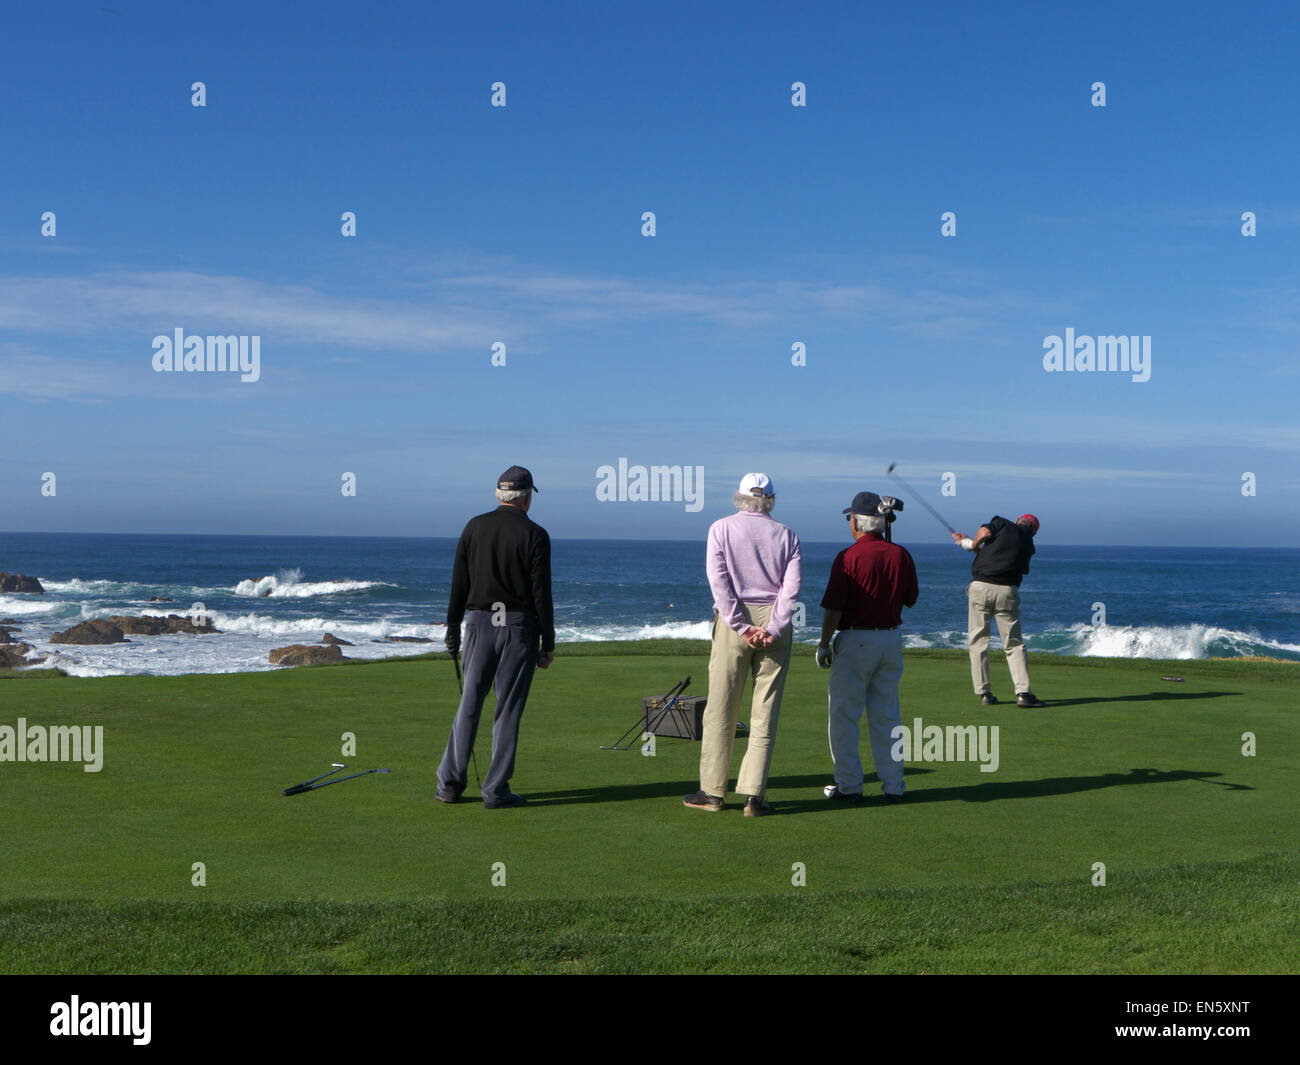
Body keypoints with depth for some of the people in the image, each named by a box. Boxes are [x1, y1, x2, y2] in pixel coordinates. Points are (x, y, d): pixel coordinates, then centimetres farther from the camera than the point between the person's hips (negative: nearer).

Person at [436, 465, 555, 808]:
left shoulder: (474, 527, 4)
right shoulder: (535, 535, -6)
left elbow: (458, 585, 5)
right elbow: (541, 594, -8)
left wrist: (452, 629, 12)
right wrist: (548, 644, -2)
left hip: (479, 624, 3)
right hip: (519, 627, -3)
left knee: (469, 704, 11)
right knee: (508, 709, 2)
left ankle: (450, 783, 12)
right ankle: (495, 790, 3)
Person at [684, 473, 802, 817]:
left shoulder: (721, 528, 4)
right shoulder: (786, 535, 7)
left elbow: (719, 579, -7)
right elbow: (792, 585, -4)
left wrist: (742, 627, -9)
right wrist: (772, 630, -9)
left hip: (734, 621, -1)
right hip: (775, 623, 1)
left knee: (720, 710, 5)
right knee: (765, 714, 3)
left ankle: (712, 791, 10)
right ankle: (754, 795, 0)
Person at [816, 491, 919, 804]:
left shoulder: (847, 558, -14)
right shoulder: (901, 555, 1)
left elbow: (833, 607, -15)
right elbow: (910, 599, 12)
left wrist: (824, 643, -6)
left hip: (855, 640, -5)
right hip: (892, 639, 5)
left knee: (843, 716, 5)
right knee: (886, 716, 12)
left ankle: (849, 786, 5)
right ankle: (893, 785, 13)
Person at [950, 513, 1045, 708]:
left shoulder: (1002, 523, 10)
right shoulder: (1028, 545, 19)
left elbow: (985, 532, -10)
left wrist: (972, 544, 12)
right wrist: (966, 541, 30)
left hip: (980, 587, -1)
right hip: (1007, 591, 2)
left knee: (978, 641, 7)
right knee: (1013, 644, 7)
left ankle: (984, 692, 6)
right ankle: (1023, 692, -4)